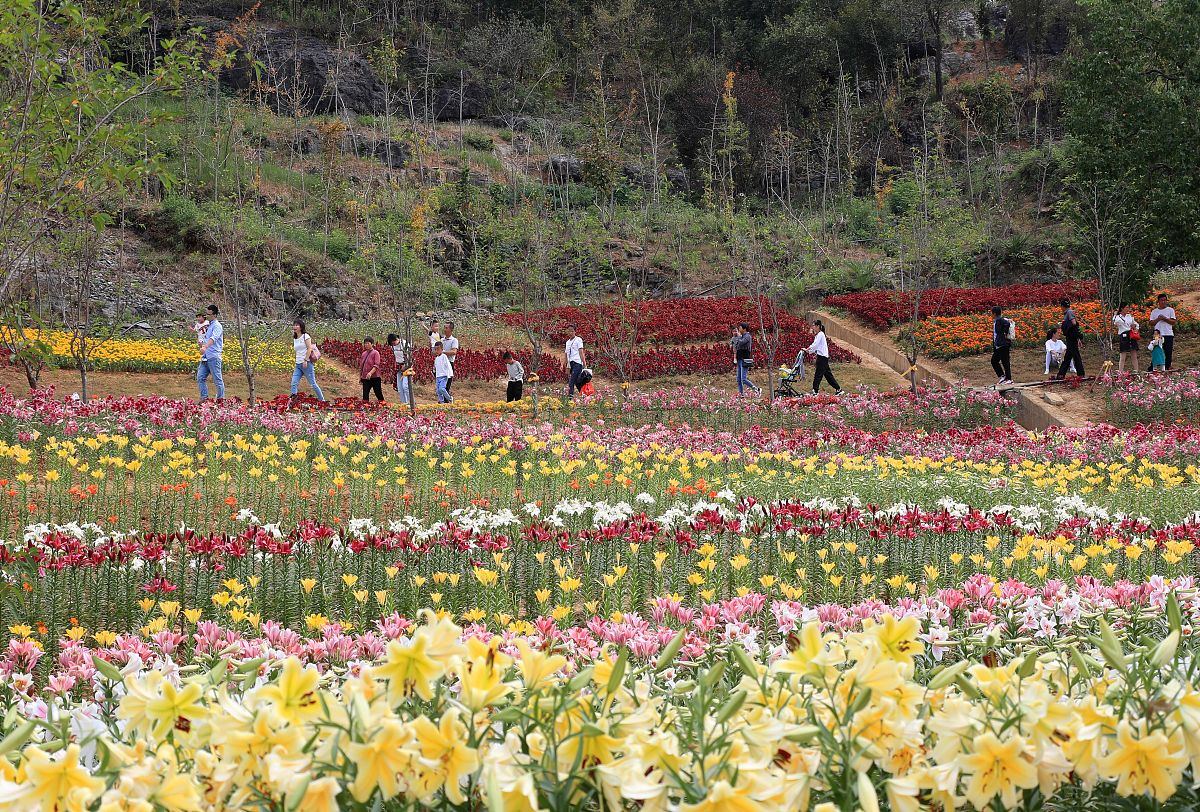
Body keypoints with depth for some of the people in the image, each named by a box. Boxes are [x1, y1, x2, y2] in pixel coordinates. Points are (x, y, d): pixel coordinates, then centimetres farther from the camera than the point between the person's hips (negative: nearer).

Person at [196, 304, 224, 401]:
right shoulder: (208, 326, 19)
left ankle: (221, 398, 5)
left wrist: (205, 347, -43)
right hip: (206, 357, 9)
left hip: (214, 357, -9)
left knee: (217, 380, -2)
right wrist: (202, 344, 12)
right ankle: (204, 398, 8)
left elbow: (213, 338, -28)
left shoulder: (217, 326, -9)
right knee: (200, 378, 3)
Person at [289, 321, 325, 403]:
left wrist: (305, 360, -20)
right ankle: (292, 399, -15)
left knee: (312, 384, -3)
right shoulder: (295, 339, 16)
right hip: (298, 365, 7)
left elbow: (309, 348, -11)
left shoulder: (305, 336, -3)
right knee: (294, 383, -10)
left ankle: (322, 400, 9)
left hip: (307, 364, -7)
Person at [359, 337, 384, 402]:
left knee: (378, 394, 3)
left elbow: (376, 365, -15)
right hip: (365, 378, 5)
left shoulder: (375, 353, -5)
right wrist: (360, 376, 17)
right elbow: (361, 366, 20)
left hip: (374, 377, -5)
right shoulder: (364, 354, 13)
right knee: (365, 394, -2)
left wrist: (370, 373, -28)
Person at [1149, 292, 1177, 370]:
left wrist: (1165, 318, -10)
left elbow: (1174, 322, 0)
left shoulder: (1170, 310, 8)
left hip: (1168, 335, -1)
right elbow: (1151, 323, 7)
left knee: (1168, 354, -1)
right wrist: (1158, 319, -8)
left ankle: (1167, 368, 2)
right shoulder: (1154, 311, 13)